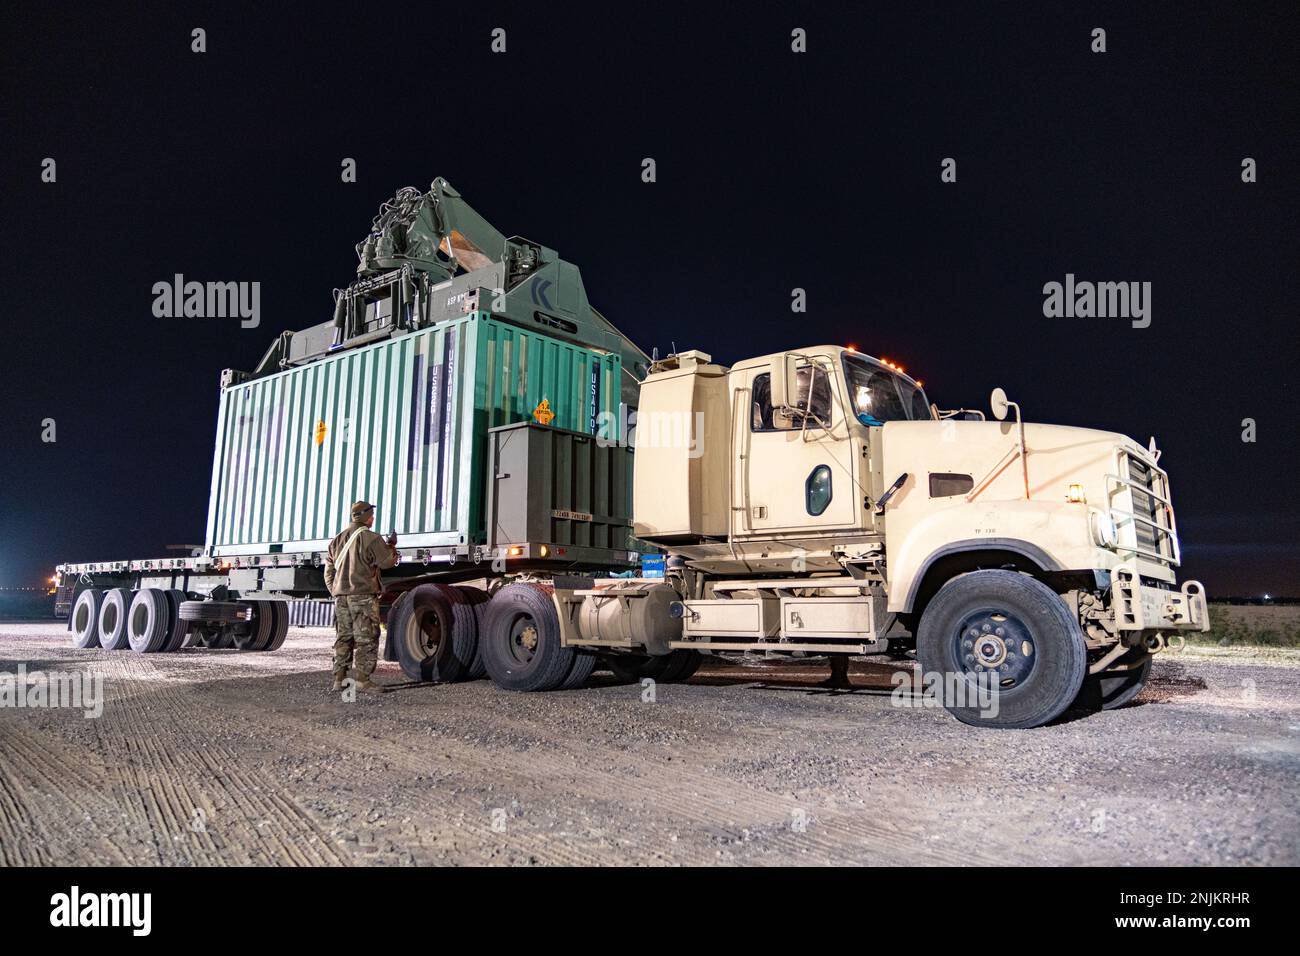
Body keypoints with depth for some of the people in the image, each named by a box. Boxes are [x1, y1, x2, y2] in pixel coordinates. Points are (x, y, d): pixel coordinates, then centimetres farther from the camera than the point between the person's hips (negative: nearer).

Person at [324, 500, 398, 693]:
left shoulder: (338, 538, 14)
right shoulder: (371, 538, -9)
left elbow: (329, 568, 17)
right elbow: (386, 562, -6)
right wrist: (391, 546, 12)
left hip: (341, 596, 7)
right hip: (363, 596, -7)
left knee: (344, 638, 12)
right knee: (367, 639, -2)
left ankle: (339, 679, 13)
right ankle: (363, 680, -4)